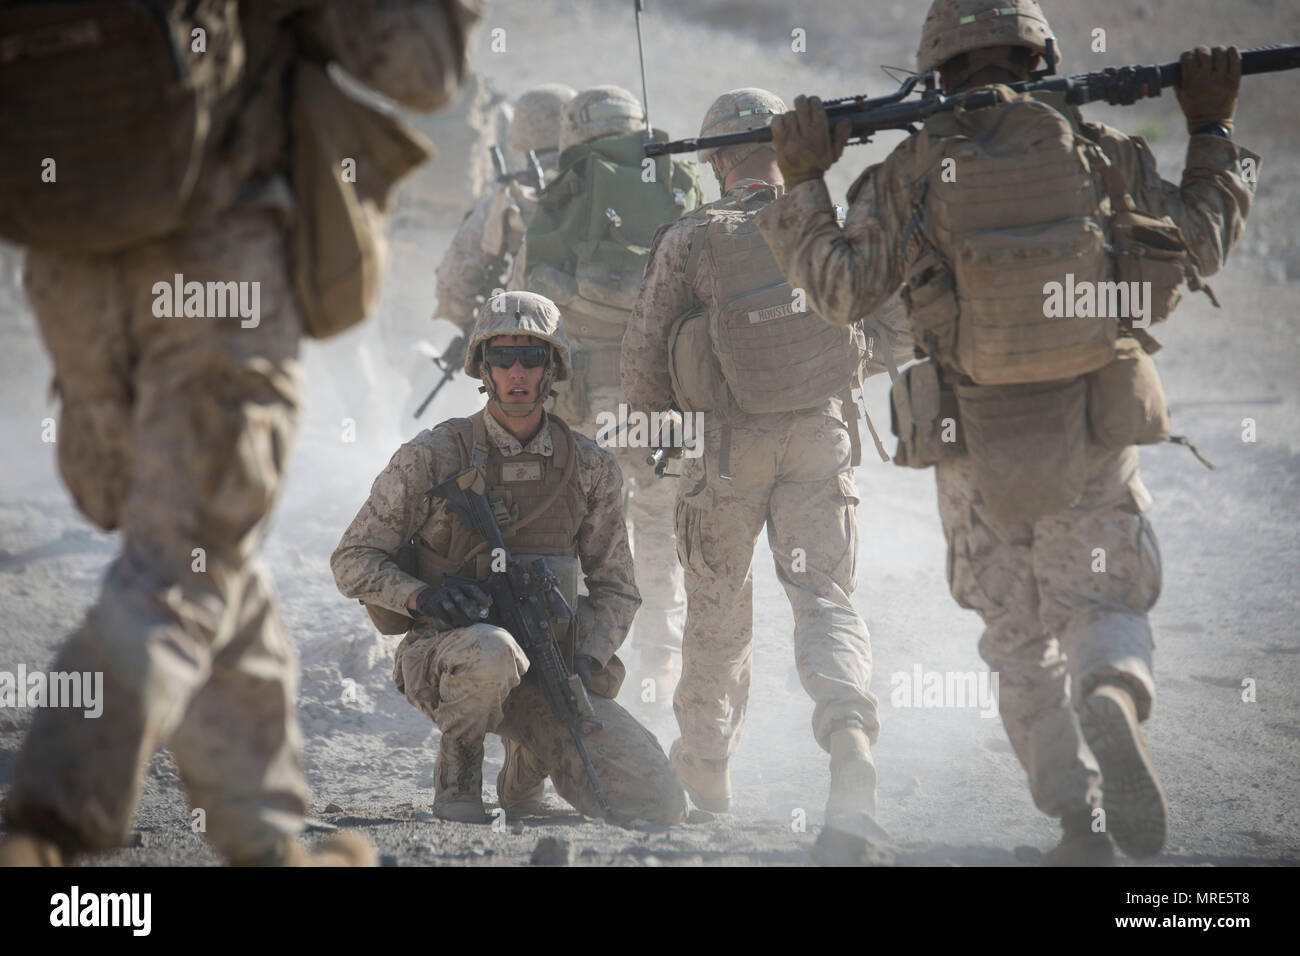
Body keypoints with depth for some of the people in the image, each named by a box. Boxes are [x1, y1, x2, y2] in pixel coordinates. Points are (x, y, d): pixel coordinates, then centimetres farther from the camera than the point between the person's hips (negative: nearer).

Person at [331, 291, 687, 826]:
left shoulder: (591, 469, 6)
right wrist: (423, 595, -21)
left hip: (548, 675, 4)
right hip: (442, 658, -4)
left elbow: (616, 588, 13)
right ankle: (458, 763, -10)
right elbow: (353, 561, -1)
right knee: (490, 652, -43)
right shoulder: (432, 458, -4)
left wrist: (586, 662, -6)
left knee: (661, 809, -14)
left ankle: (528, 764, 18)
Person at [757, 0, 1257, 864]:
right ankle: (1113, 704, -26)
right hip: (1095, 436, 0)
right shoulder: (1100, 151, 0)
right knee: (1107, 610, 9)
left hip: (977, 445, 0)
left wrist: (802, 185, 1)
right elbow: (1201, 242, 9)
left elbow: (841, 289, -7)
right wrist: (1214, 130, 17)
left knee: (1023, 643, 12)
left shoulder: (915, 171, -4)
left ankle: (1080, 824, 5)